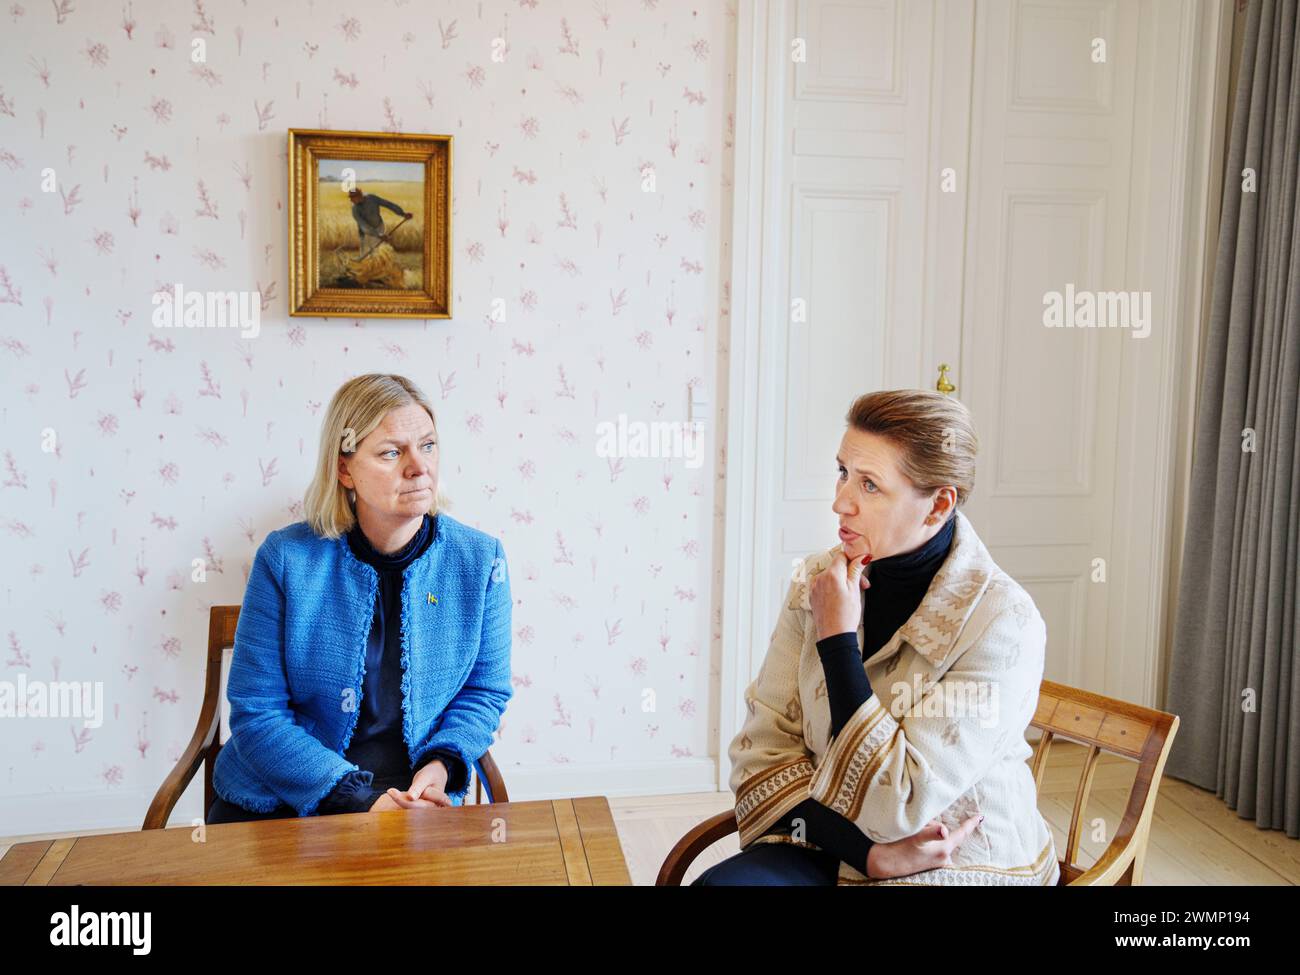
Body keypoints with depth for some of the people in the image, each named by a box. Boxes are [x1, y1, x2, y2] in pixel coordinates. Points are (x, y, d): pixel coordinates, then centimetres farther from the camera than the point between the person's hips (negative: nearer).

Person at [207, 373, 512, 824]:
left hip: (416, 800, 1)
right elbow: (256, 711, -8)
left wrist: (442, 765, -13)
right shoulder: (286, 558, -9)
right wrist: (359, 800, -17)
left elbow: (485, 690, 7)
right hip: (278, 802, 0)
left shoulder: (479, 559, -4)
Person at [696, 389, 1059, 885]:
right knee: (719, 882, -25)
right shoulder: (816, 582, -4)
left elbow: (897, 809, -21)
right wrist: (871, 853, -17)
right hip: (831, 851, 5)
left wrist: (837, 639, -20)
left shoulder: (1001, 620, -18)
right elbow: (761, 752, -5)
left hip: (964, 869, -4)